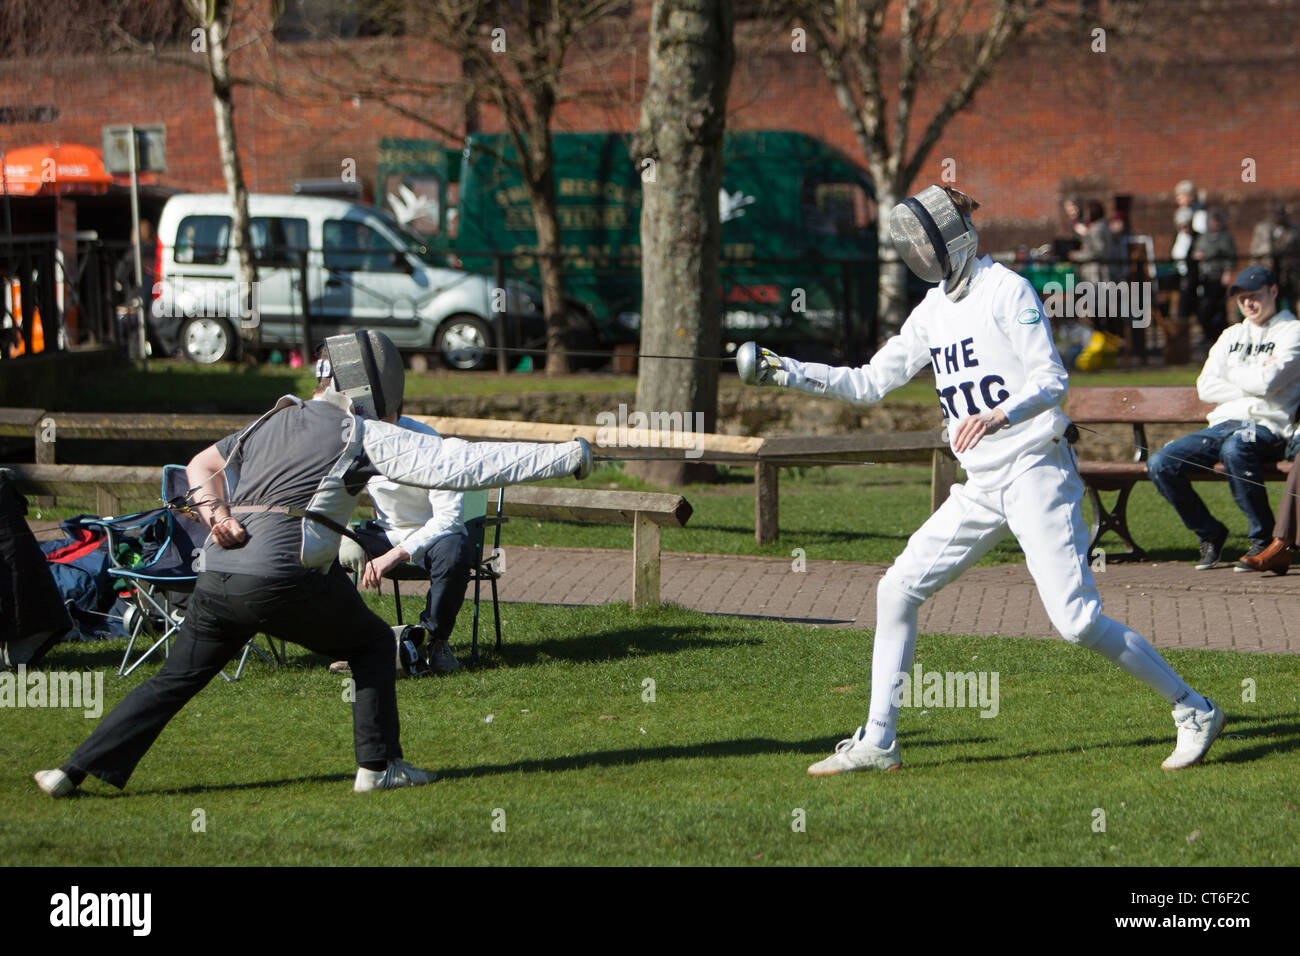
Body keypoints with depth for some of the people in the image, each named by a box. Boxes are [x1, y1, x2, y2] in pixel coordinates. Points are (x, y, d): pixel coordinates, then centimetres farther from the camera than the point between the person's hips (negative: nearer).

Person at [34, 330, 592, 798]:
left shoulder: (277, 421, 21)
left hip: (217, 579, 6)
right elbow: (462, 464, -4)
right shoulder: (363, 435, 1)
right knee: (374, 645, 16)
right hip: (282, 581, -6)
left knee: (175, 682, 14)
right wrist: (563, 459, -2)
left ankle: (78, 771, 7)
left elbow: (201, 466, 22)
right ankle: (378, 765, 13)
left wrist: (216, 512, 3)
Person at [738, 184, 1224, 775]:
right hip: (982, 487, 8)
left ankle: (1194, 713, -3)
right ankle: (877, 743, 12)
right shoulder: (934, 310, 13)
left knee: (1076, 620, -15)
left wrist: (1000, 415, -32)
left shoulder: (1006, 290, -9)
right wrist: (786, 372, 8)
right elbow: (869, 383, 17)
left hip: (1037, 473, -8)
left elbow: (1051, 381, -15)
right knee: (898, 589, 4)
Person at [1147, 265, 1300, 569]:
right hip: (1223, 424, 7)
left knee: (1235, 449, -42)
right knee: (1160, 464, -14)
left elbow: (1268, 382, -11)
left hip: (1267, 426, -7)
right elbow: (1206, 388, 11)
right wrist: (1252, 383, 0)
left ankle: (1262, 539, -25)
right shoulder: (1231, 336, 25)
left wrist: (1231, 376, 6)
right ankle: (1209, 534, 4)